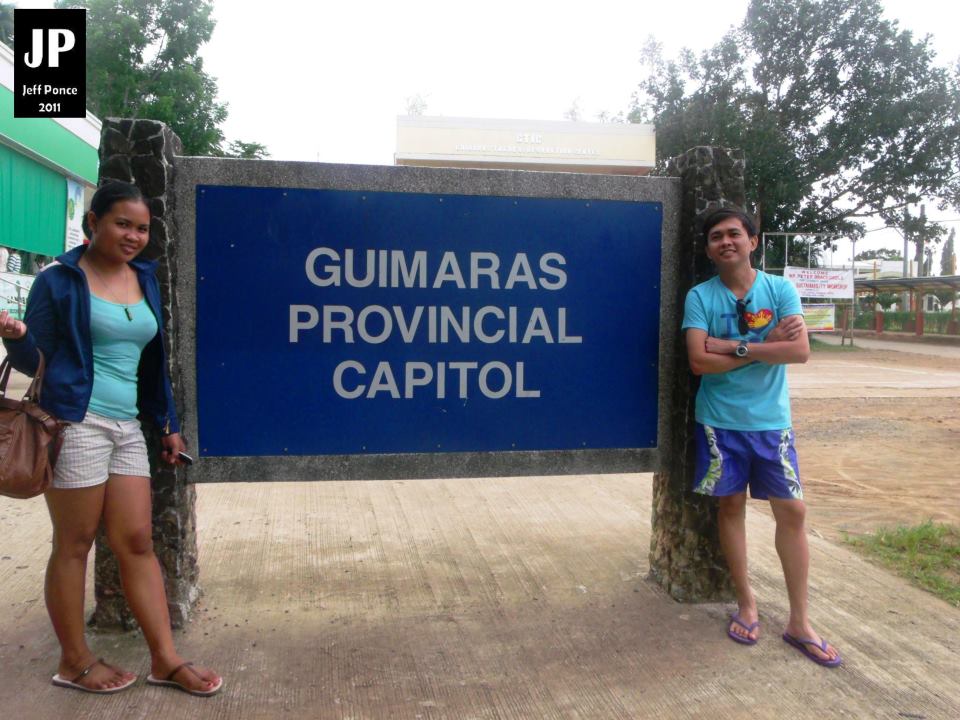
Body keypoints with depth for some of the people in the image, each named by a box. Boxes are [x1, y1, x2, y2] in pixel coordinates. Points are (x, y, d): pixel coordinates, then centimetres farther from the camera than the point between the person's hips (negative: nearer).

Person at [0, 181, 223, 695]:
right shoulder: (60, 280, -2)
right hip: (75, 422, -5)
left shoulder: (145, 280, 14)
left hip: (127, 426, 5)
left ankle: (165, 659, 11)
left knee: (137, 542, 6)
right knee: (73, 544, 4)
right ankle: (75, 661, 19)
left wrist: (168, 423, 17)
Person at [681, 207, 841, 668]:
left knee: (792, 511, 2)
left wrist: (736, 348, -18)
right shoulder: (700, 296, -4)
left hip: (772, 421, 1)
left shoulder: (780, 289, -1)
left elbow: (800, 350, -14)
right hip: (721, 421, -1)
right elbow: (699, 362, -15)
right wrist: (764, 347, -14)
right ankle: (746, 602, 27)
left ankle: (799, 623, 15)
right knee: (731, 506, 9)